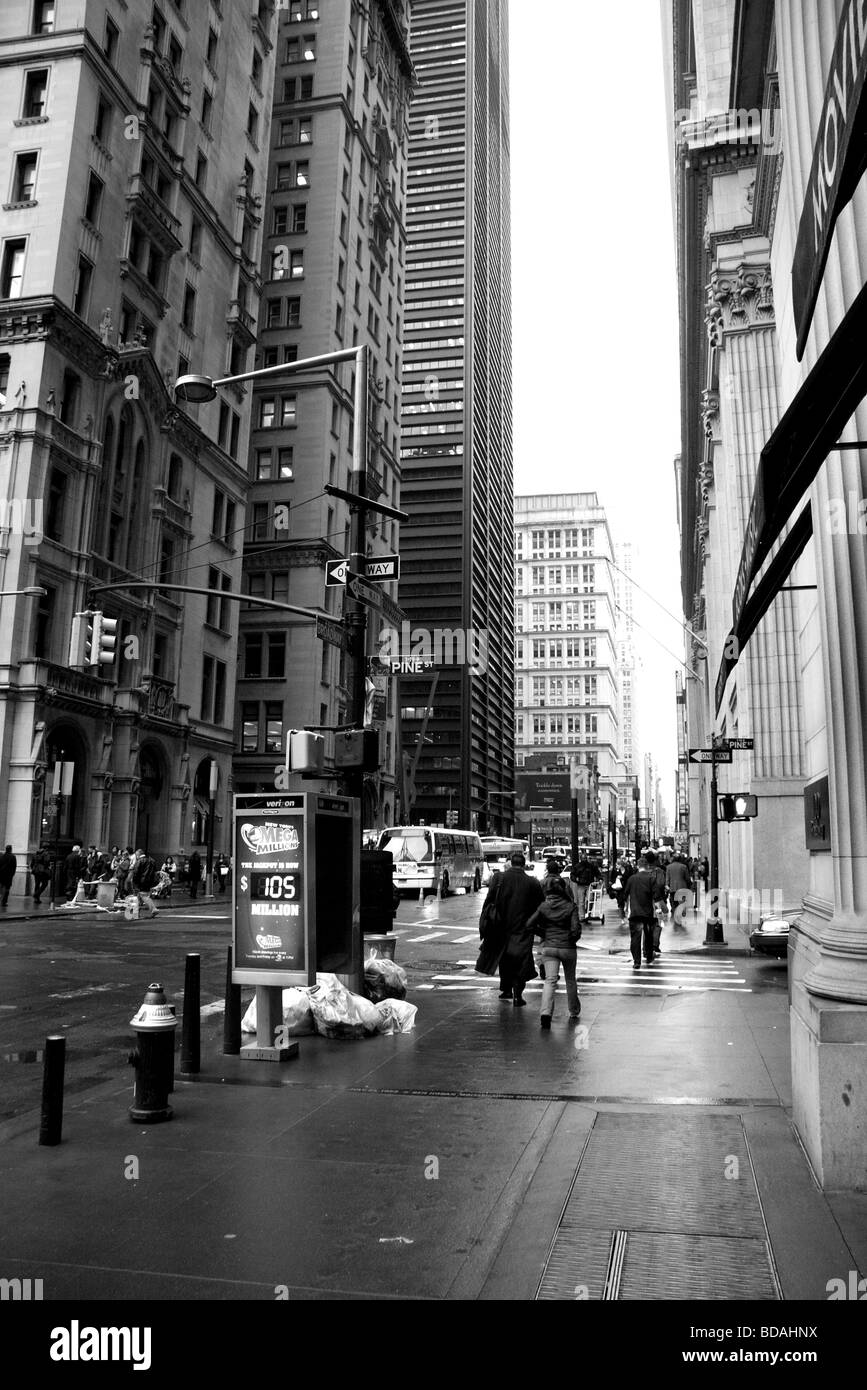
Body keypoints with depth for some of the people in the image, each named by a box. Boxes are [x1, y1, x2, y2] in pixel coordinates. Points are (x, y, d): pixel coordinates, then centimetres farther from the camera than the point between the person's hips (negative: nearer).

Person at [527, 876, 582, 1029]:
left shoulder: (543, 907, -2)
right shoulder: (571, 907, -8)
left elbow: (530, 924, -4)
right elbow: (576, 929, -16)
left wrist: (544, 934, 8)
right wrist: (572, 939, 5)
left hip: (549, 947, 0)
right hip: (568, 947, 0)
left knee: (550, 980, -6)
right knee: (570, 980, 19)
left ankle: (546, 1012, -27)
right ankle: (574, 1011, 36)